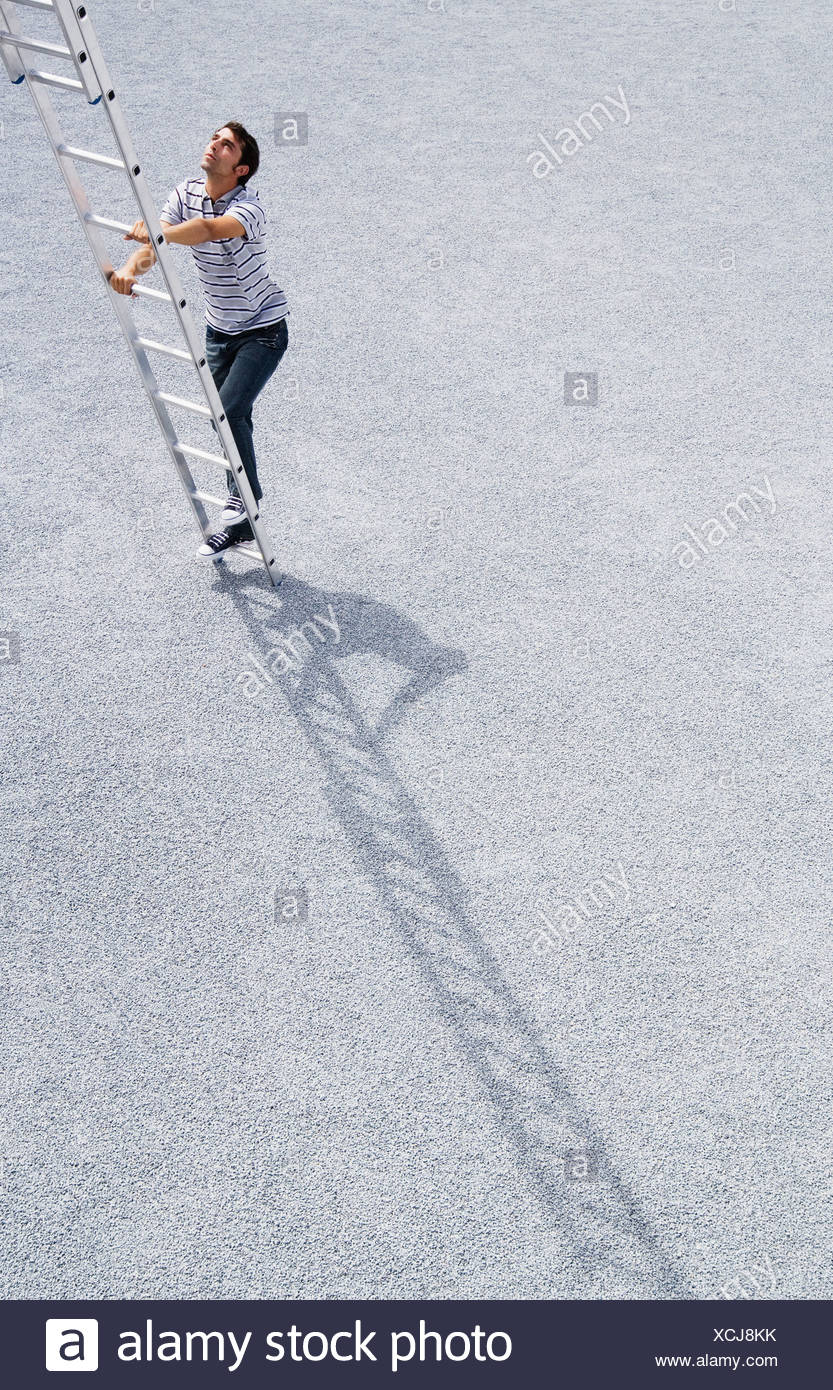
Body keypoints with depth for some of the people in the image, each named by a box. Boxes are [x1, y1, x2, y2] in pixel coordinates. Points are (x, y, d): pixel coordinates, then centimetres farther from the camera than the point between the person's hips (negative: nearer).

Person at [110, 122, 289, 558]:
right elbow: (154, 243, -16)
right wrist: (131, 267, -35)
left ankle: (242, 507, -7)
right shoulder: (186, 193, -4)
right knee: (232, 420, 11)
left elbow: (210, 229, -43)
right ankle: (243, 513, 24)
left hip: (262, 329, -7)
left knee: (228, 412, -22)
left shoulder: (248, 207, -22)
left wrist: (158, 232, -51)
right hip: (219, 328, 7)